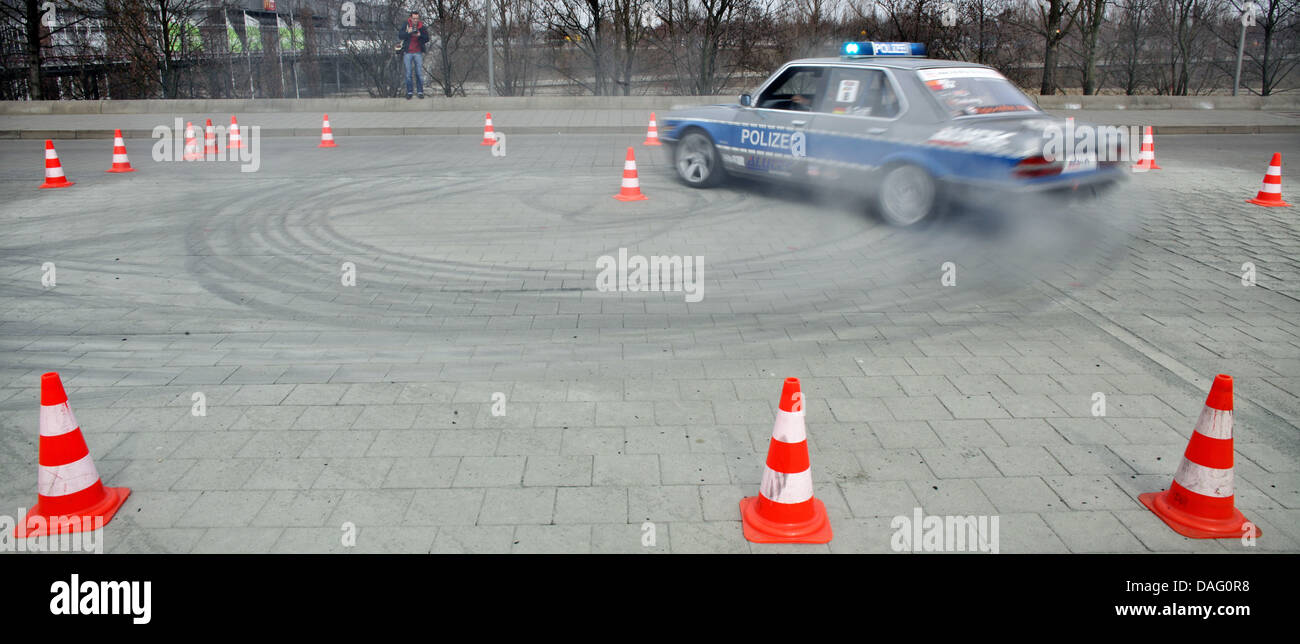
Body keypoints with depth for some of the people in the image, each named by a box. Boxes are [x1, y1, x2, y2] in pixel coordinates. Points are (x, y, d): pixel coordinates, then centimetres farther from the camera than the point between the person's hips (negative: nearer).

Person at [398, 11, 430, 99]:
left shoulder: (422, 27, 3)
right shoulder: (405, 25, 1)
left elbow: (427, 39, -1)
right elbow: (400, 36, -8)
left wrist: (420, 35, -19)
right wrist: (408, 32, -24)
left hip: (418, 53, 0)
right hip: (407, 53, 0)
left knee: (419, 73, -1)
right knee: (408, 74, 1)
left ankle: (420, 92, 6)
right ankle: (409, 92, 7)